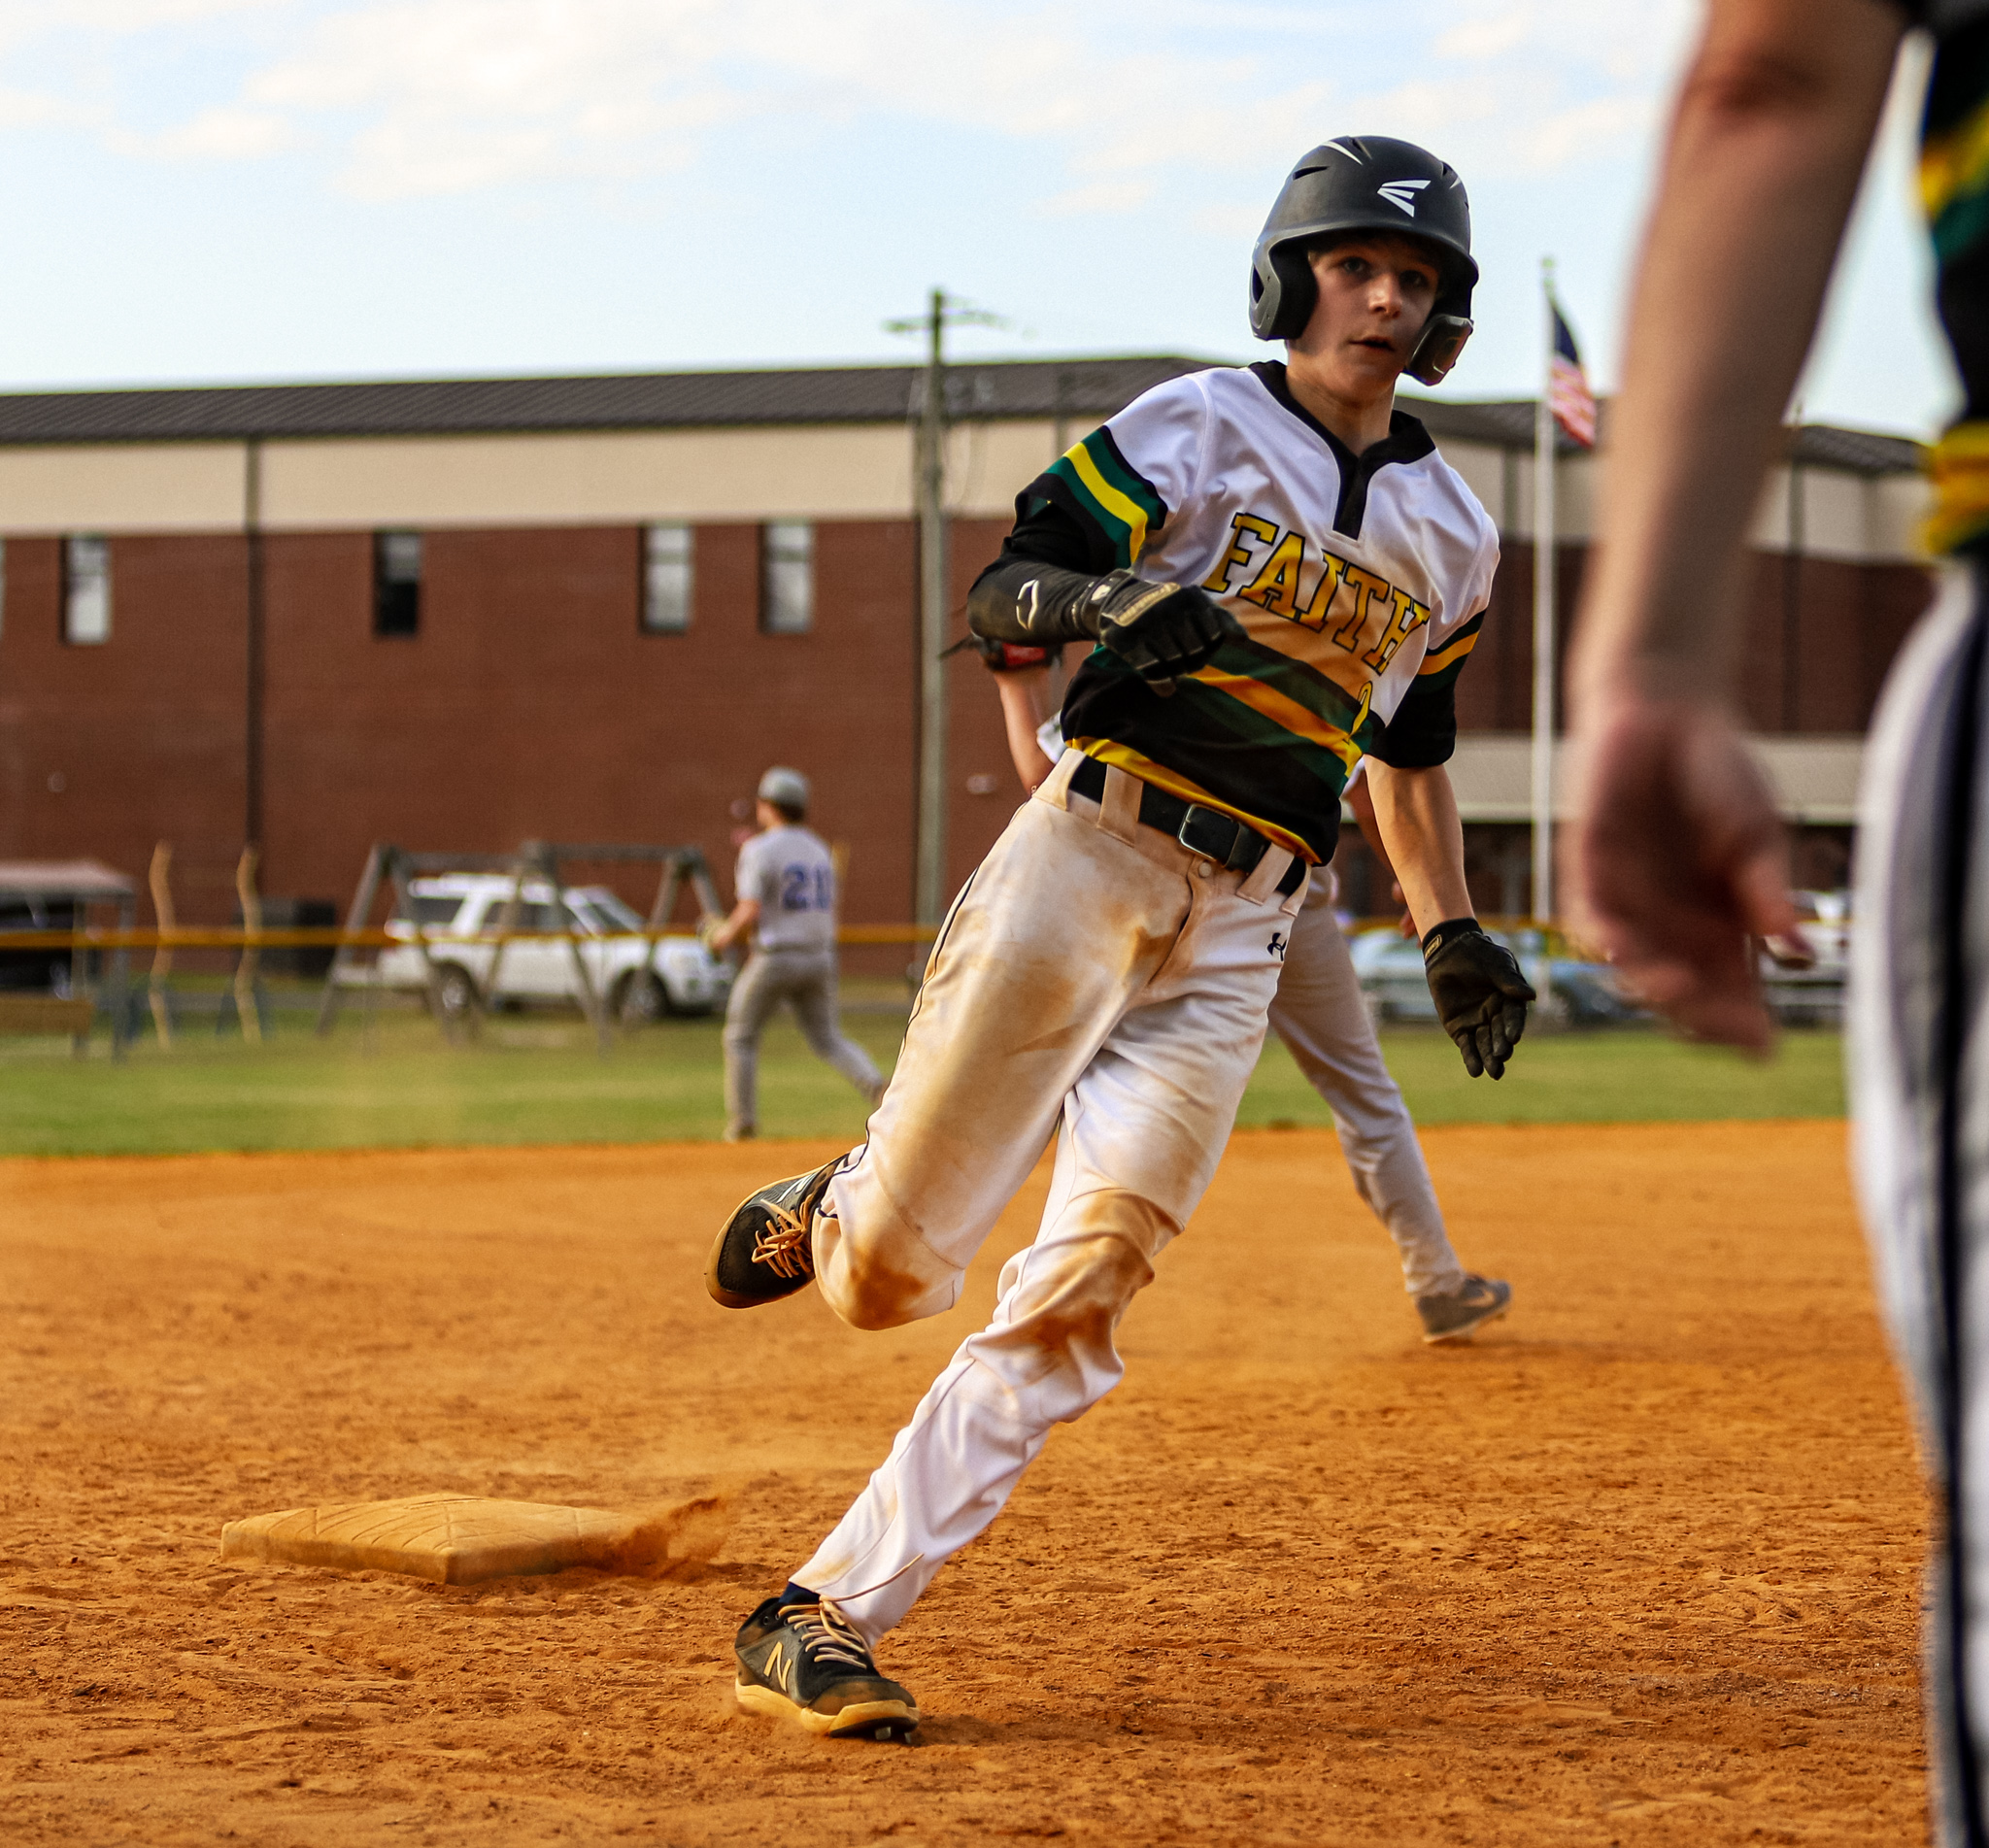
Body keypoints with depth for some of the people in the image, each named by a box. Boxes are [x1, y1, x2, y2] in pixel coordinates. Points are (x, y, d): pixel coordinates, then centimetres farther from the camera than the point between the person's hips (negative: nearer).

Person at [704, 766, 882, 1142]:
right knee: (827, 1038, 10)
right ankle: (875, 1084, -16)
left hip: (774, 957, -6)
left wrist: (725, 935, 1)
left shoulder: (760, 850, -10)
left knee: (740, 1036, 11)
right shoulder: (819, 849, 12)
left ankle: (742, 1120, 10)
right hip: (820, 957, 6)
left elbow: (750, 915, -18)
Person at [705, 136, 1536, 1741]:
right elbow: (996, 597, -8)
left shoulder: (1453, 533, 17)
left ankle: (823, 1618, -7)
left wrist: (1453, 931, 17)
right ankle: (825, 1212, 29)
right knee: (889, 1271, -9)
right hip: (1088, 858, -4)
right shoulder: (1193, 432, -1)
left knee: (1073, 1304, -9)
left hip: (1241, 932, 4)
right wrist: (1098, 600, -30)